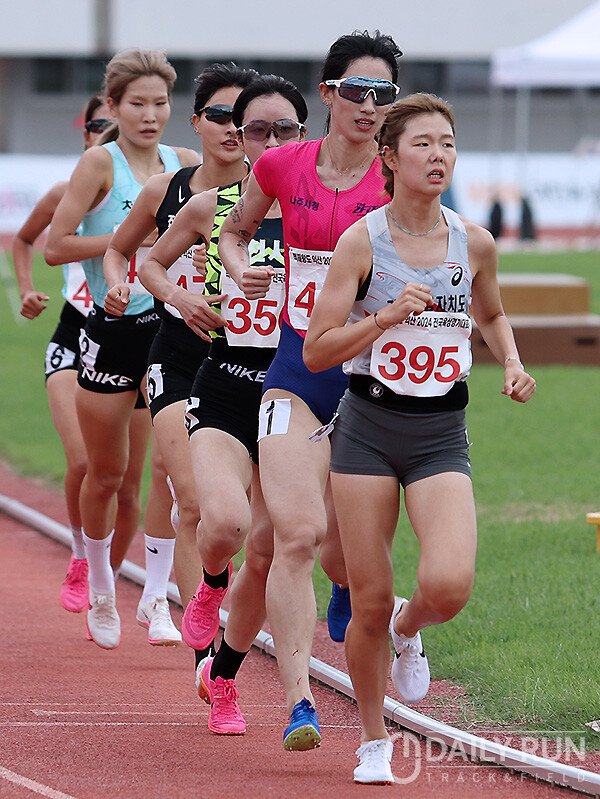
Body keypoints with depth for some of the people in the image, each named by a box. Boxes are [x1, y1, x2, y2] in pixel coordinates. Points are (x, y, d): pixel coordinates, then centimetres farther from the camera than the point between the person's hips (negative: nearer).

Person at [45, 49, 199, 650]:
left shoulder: (186, 165, 5)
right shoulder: (100, 163, -6)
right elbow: (54, 246, -12)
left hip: (172, 329, 2)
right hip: (112, 331, -2)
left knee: (171, 464, -12)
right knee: (107, 474, 9)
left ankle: (155, 598, -3)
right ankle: (100, 594, 30)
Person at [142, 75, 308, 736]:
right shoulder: (210, 208, 3)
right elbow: (151, 262, 18)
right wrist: (179, 297, -2)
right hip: (224, 389, -1)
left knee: (267, 550, 3)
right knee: (224, 522, -27)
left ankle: (222, 678, 25)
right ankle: (210, 586, 10)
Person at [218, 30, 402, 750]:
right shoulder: (281, 166, 2)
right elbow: (234, 229, 20)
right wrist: (240, 267, 0)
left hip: (371, 370, 0)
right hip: (296, 368, 0)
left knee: (341, 547, 5)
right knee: (297, 532, -16)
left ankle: (352, 590, 45)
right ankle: (298, 701, -14)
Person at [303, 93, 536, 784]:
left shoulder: (474, 244, 2)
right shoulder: (361, 242, -7)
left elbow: (492, 316, 23)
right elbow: (316, 351, -7)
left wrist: (512, 363, 4)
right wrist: (386, 317, -19)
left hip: (441, 434, 2)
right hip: (368, 426, -2)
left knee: (448, 585, -20)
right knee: (370, 602, 0)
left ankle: (408, 630, 17)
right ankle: (373, 741, 22)